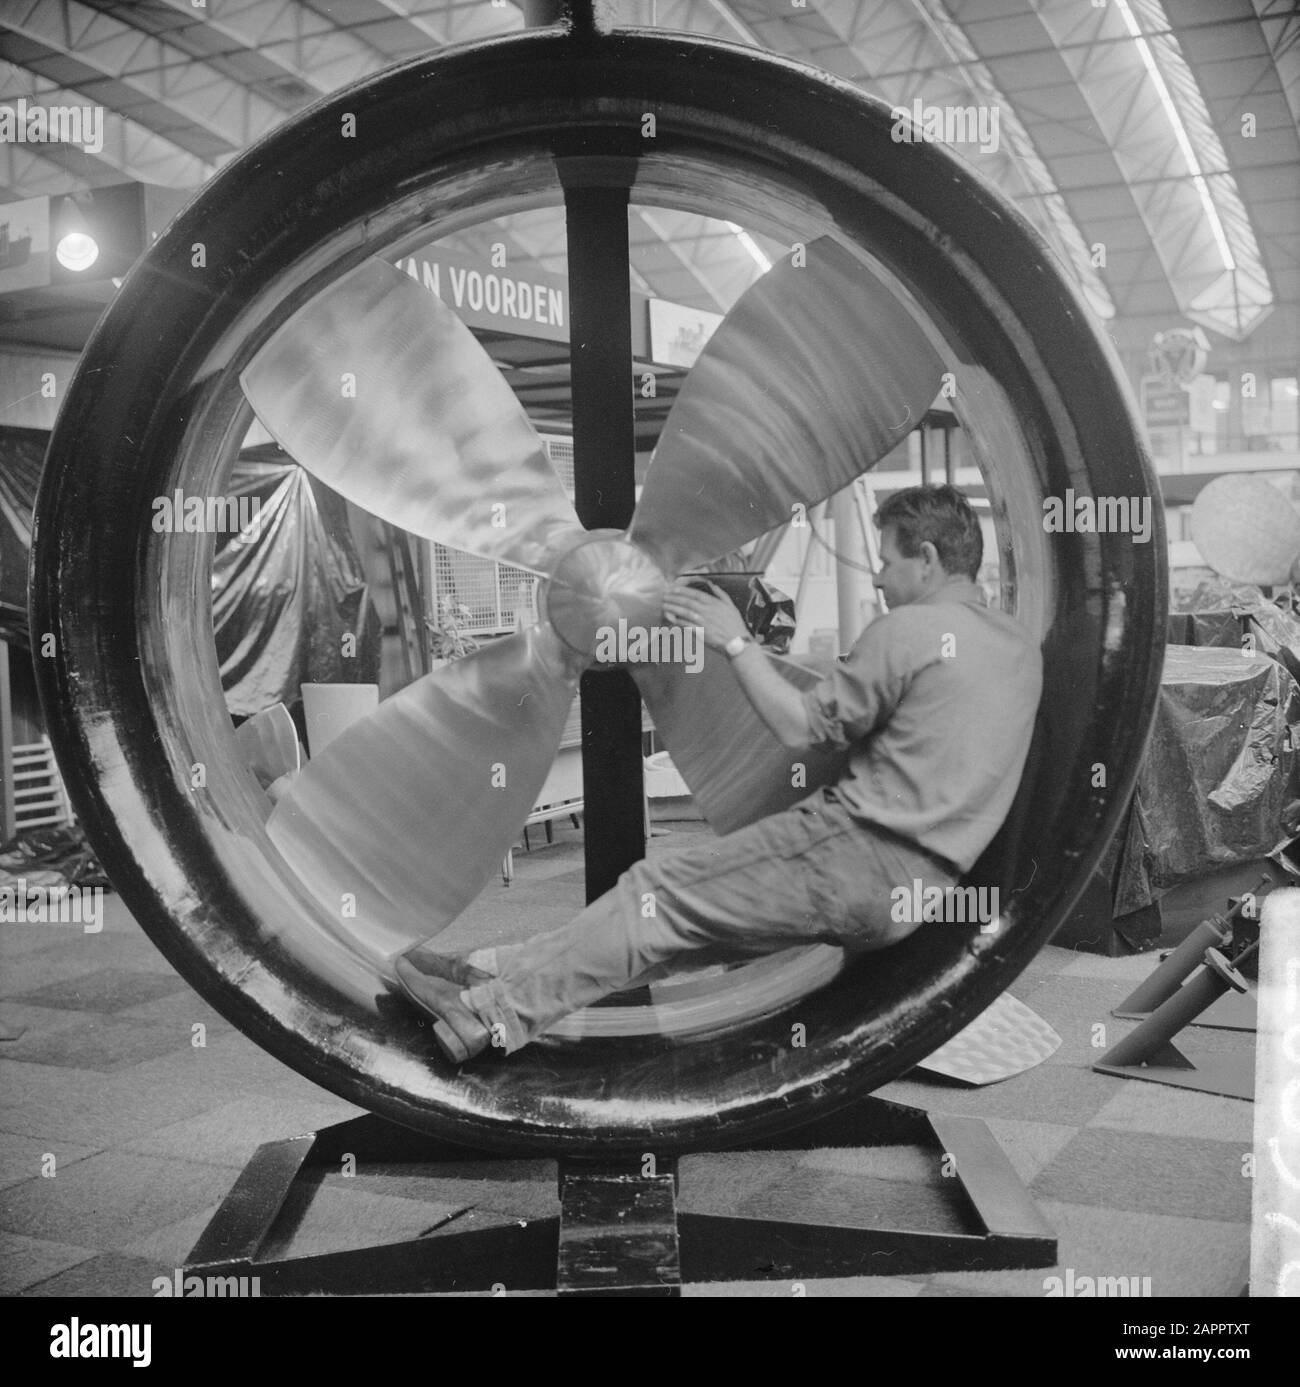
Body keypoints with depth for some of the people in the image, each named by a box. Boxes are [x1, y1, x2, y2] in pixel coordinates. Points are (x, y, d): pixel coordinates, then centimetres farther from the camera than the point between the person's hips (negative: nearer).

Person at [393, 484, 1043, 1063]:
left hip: (857, 849, -8)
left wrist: (736, 642, -1)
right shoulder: (1021, 645, 16)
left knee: (662, 892, -3)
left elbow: (800, 730, -10)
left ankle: (492, 1004, 0)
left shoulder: (907, 630, -10)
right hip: (916, 887, 8)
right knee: (685, 917, 9)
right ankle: (497, 983, 10)